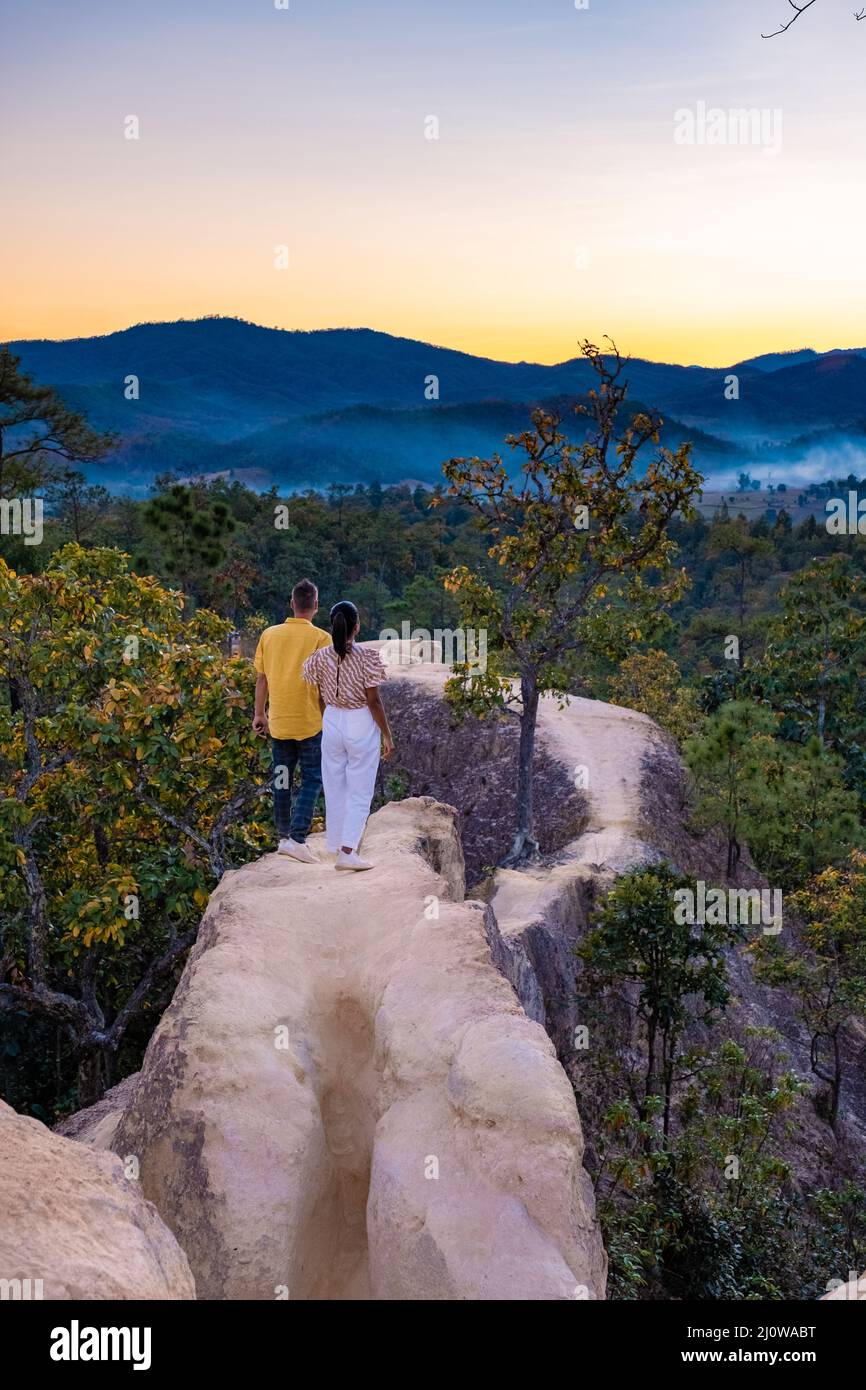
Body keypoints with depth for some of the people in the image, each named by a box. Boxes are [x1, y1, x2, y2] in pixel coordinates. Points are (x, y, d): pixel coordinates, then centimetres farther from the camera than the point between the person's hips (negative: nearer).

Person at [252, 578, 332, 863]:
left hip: (278, 722, 4)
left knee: (282, 780, 15)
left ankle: (284, 837, 24)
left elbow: (262, 680, 7)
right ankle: (297, 839, -9)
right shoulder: (320, 638, -9)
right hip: (310, 723, -4)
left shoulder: (269, 635, 3)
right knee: (312, 780, 2)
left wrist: (259, 714, 17)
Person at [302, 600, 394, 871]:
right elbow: (373, 700, -14)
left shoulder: (321, 657, -4)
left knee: (335, 787, 17)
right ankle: (347, 851, -4)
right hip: (362, 726, -4)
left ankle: (338, 845, 28)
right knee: (360, 792, 4)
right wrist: (387, 735, -6)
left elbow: (319, 699, 4)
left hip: (332, 723, 4)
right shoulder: (367, 656, -16)